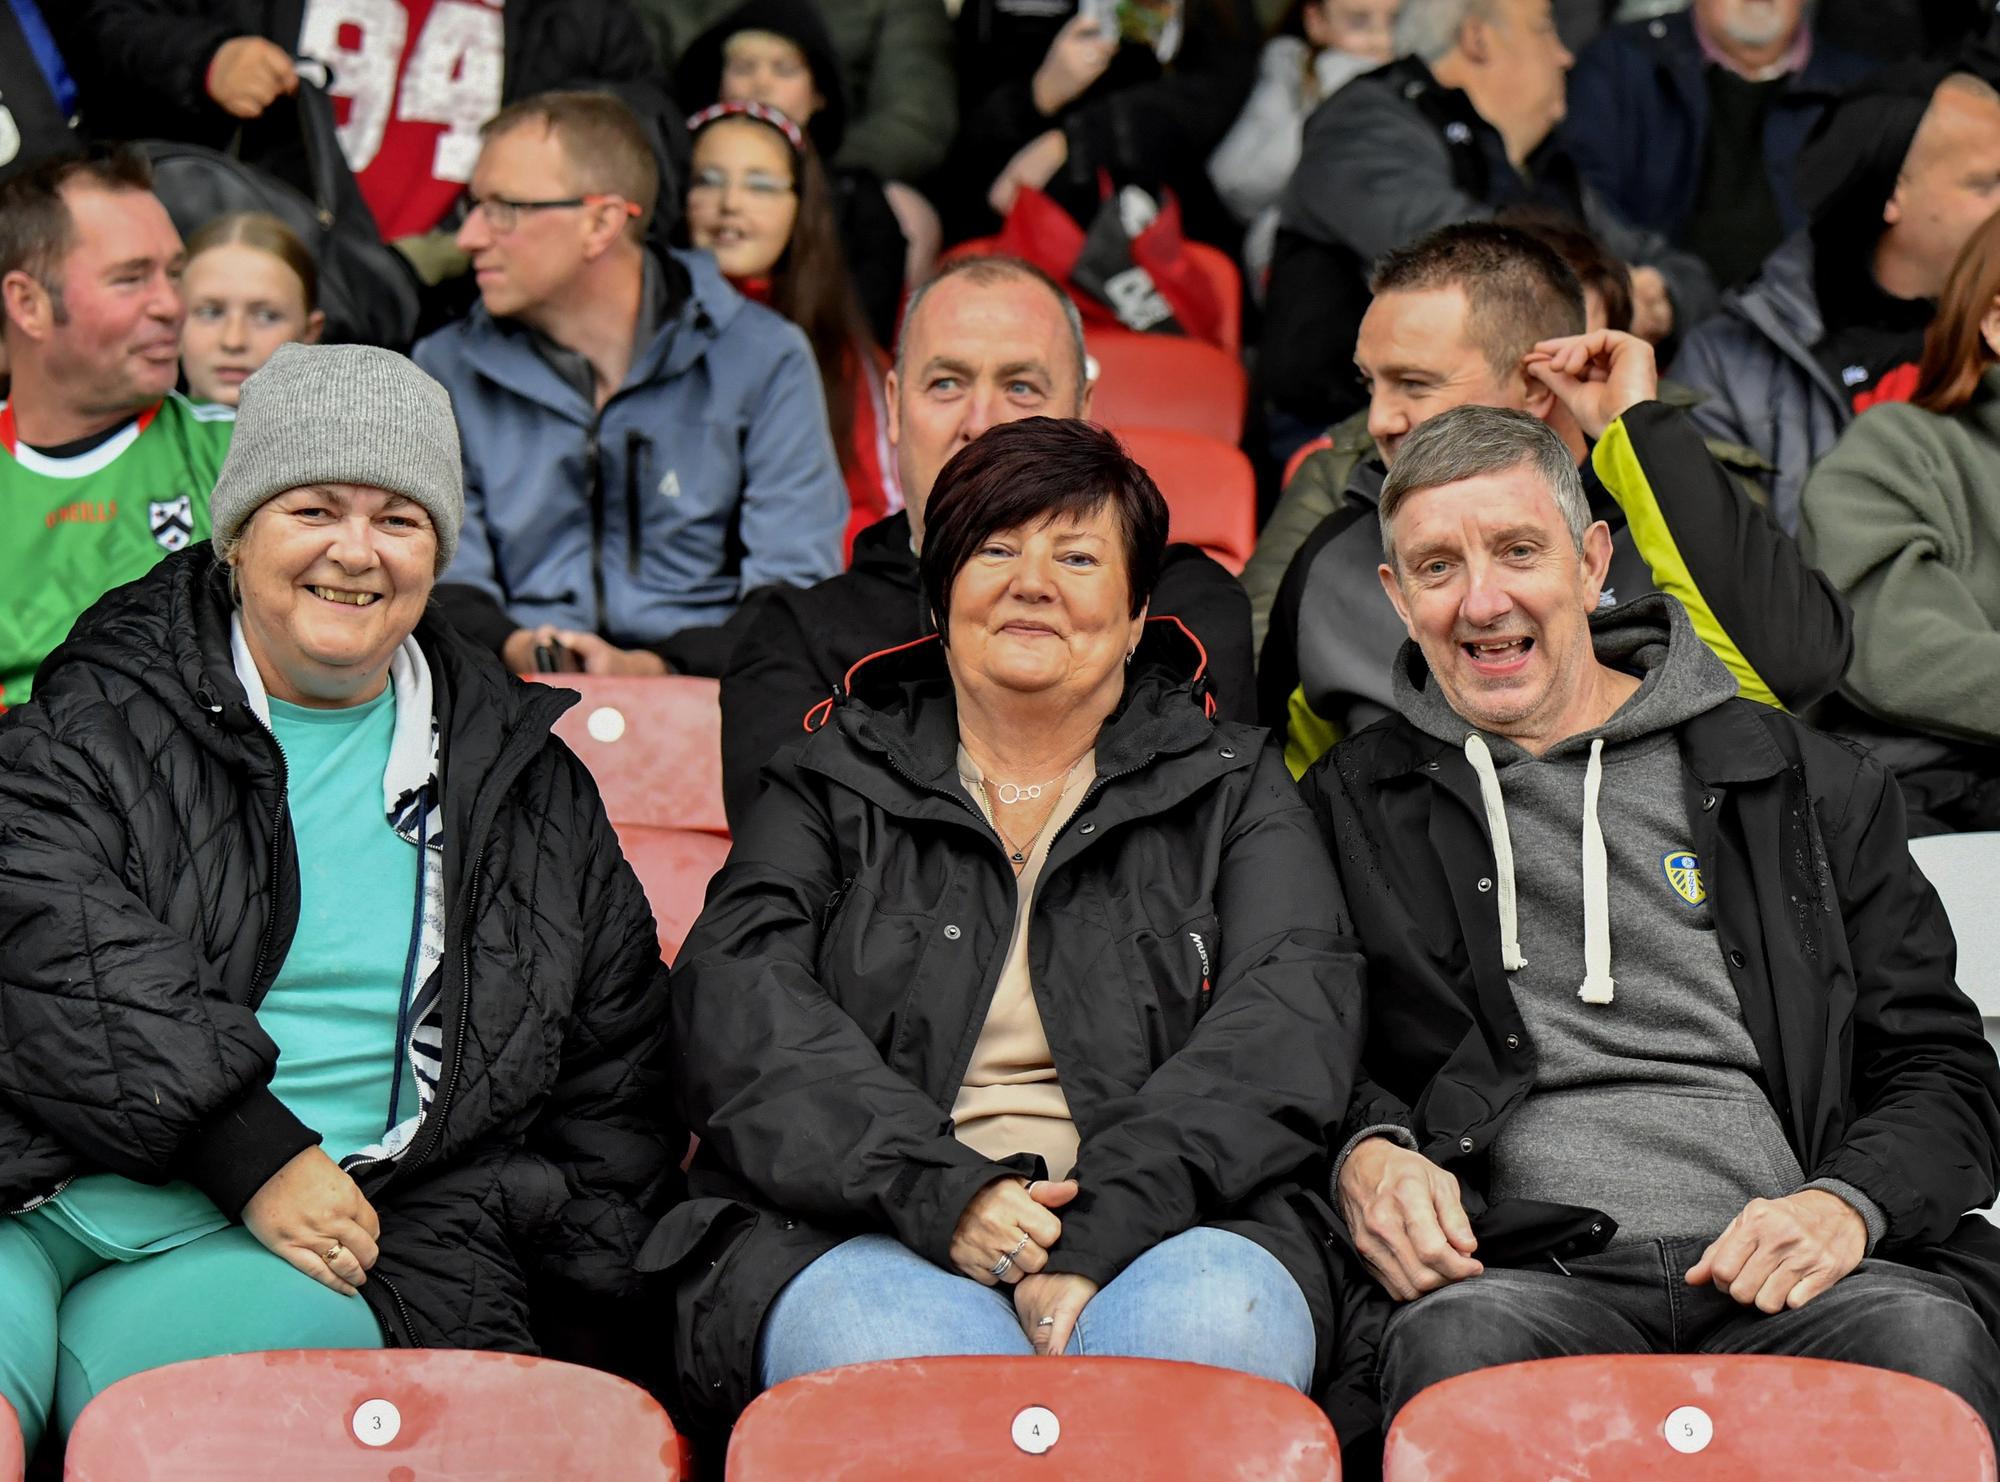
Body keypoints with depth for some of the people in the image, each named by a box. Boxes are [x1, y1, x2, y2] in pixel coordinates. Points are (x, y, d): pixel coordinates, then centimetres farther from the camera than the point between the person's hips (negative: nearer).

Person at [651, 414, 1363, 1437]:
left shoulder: (1229, 788, 20)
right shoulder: (834, 784, 20)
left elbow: (1290, 1018, 2)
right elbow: (740, 1008, 3)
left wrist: (1101, 1230, -16)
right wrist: (940, 1189, -15)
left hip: (1163, 1229, 1)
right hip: (855, 1231, -1)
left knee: (1218, 1323, -35)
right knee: (887, 1349, -36)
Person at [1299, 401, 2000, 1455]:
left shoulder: (1808, 786, 18)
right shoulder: (1351, 809, 18)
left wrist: (1843, 1205, -5)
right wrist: (1365, 1156, -5)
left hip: (1784, 1282, 2)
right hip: (1521, 1273, -1)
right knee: (1463, 1346, -38)